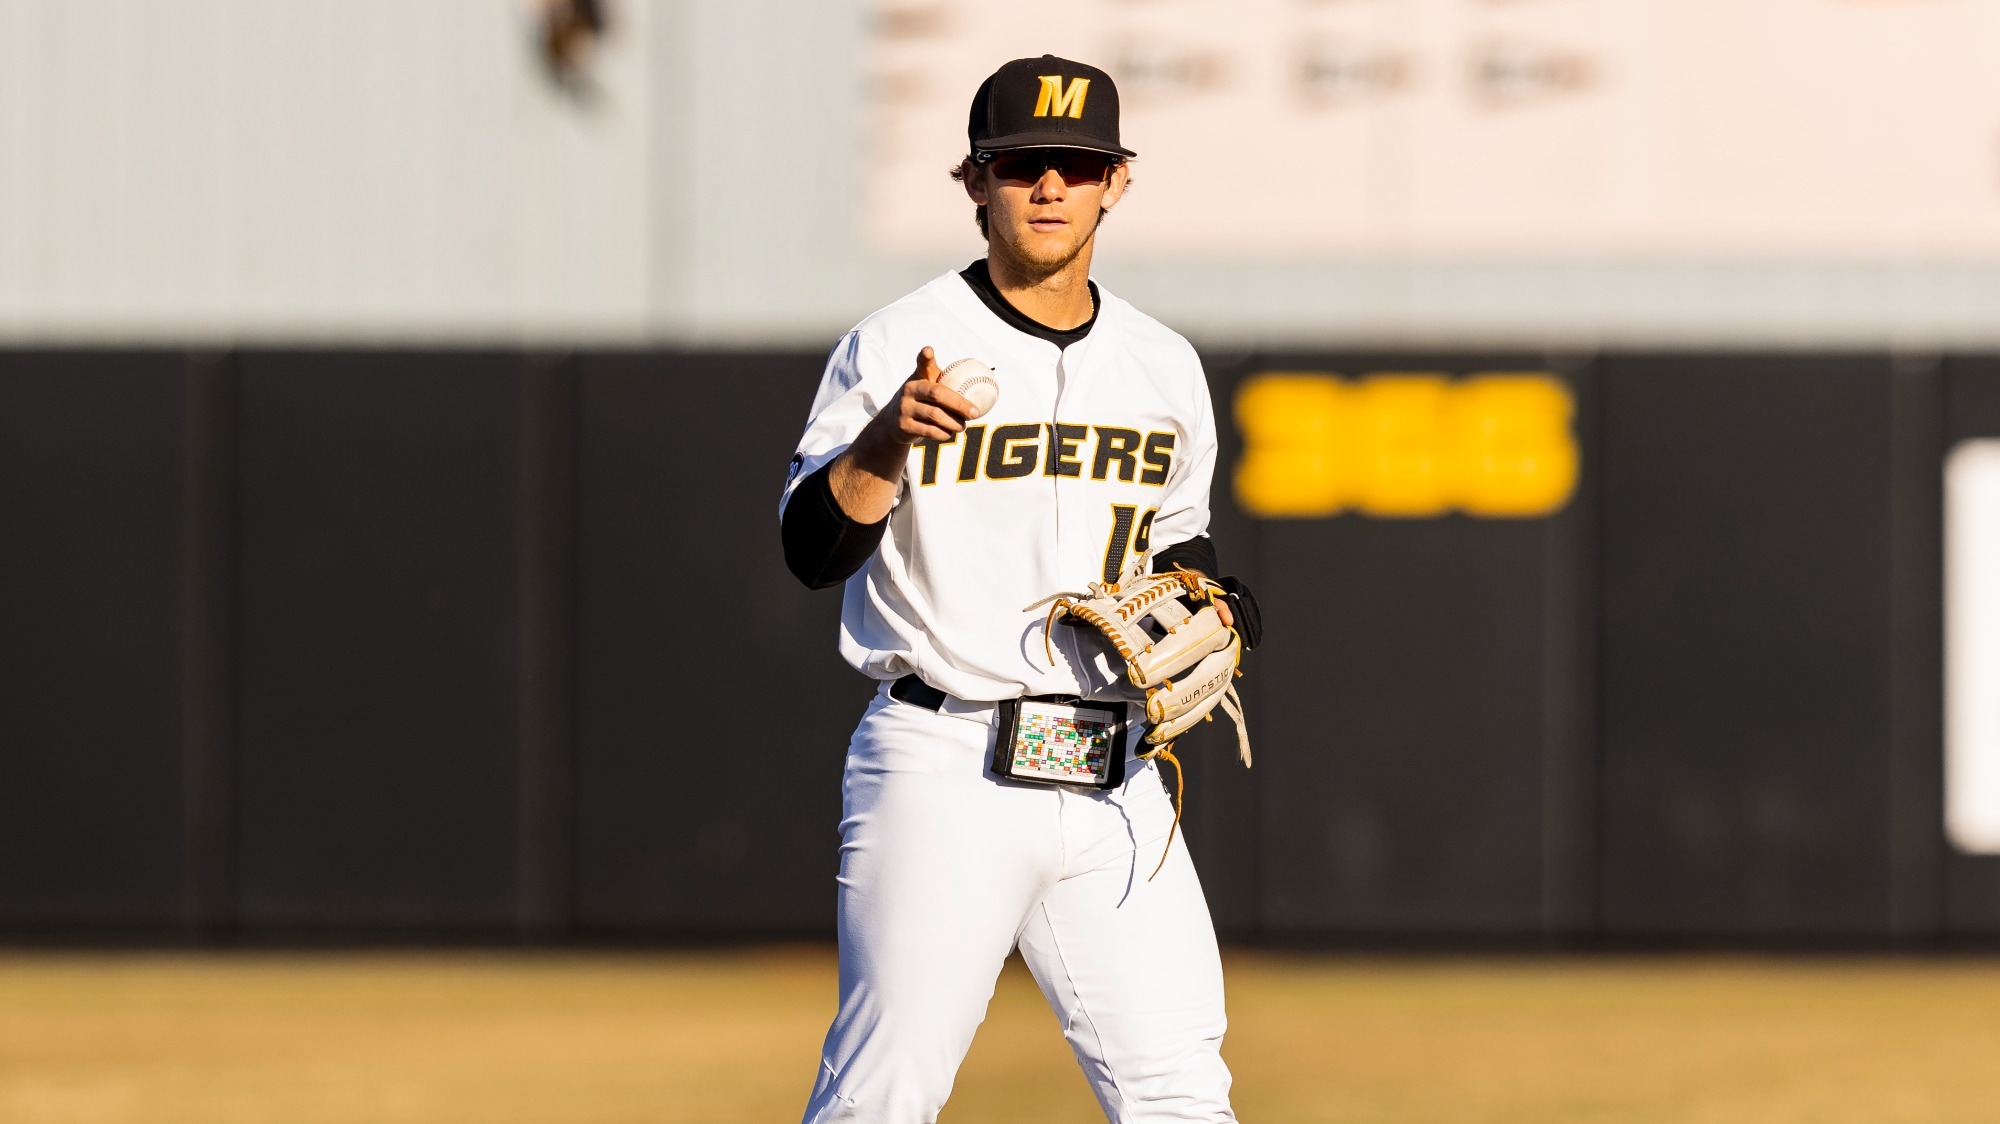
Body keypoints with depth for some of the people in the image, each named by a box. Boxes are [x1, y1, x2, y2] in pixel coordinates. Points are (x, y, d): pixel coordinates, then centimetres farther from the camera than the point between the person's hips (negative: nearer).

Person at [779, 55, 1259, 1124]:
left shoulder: (1164, 366, 13)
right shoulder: (895, 347, -3)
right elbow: (812, 548, -10)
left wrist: (1200, 603, 6)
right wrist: (886, 442, -28)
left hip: (1113, 785, 4)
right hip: (944, 767, -4)